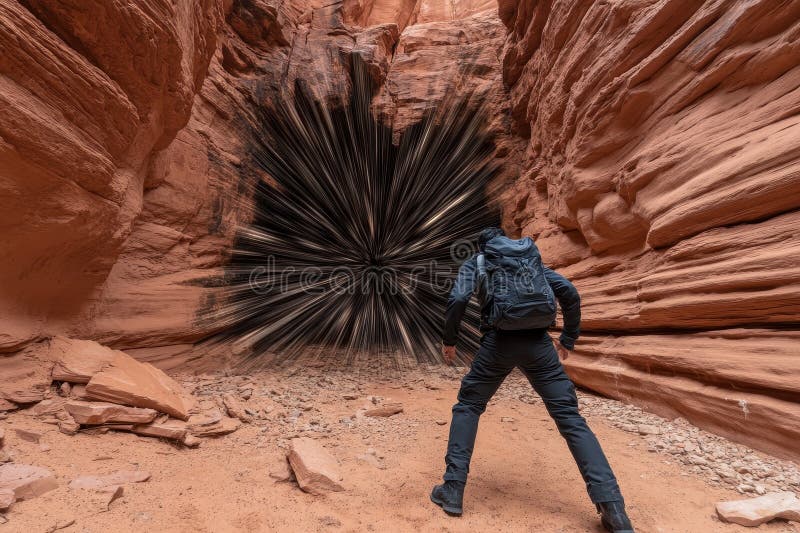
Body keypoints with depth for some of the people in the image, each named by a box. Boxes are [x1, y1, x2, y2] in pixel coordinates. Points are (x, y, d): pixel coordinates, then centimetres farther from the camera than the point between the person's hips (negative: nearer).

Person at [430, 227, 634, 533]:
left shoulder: (475, 262, 13)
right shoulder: (532, 258, 22)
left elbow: (457, 300, -5)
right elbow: (569, 293, 12)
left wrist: (449, 340, 6)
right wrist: (569, 338, 21)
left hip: (499, 342, -2)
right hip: (538, 342, 3)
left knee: (467, 407, 14)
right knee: (570, 418, 8)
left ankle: (452, 490, 11)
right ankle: (613, 508, 1)